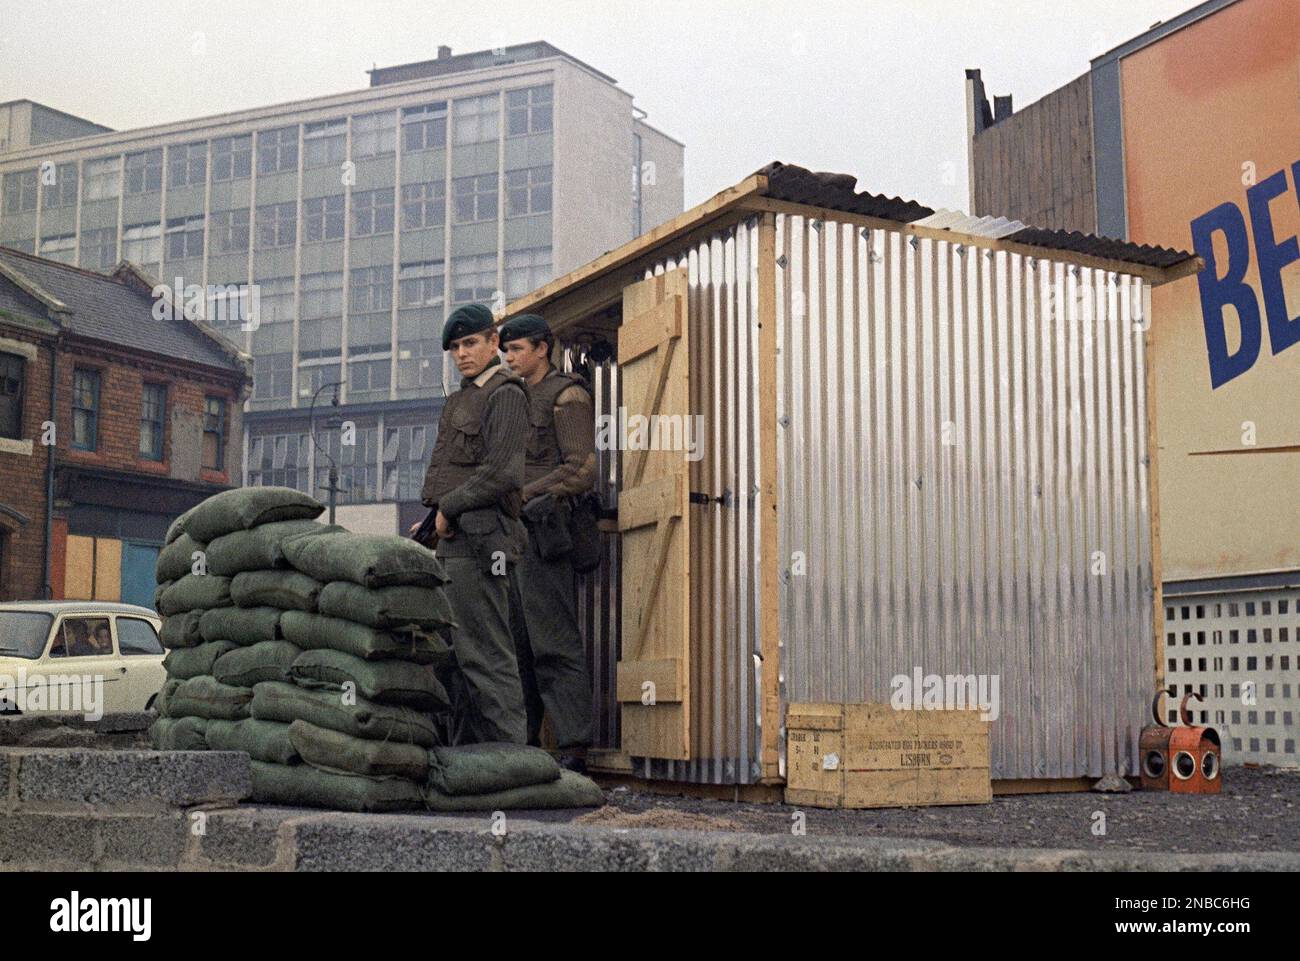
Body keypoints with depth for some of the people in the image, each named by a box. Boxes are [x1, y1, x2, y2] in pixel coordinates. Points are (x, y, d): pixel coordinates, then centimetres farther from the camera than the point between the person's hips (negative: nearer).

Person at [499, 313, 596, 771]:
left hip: (545, 533, -9)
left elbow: (581, 470, -13)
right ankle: (522, 741, 13)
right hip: (512, 536, 9)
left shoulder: (567, 395, -4)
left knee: (554, 644, -12)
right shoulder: (520, 399, 22)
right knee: (516, 643, 8)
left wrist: (522, 496, -16)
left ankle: (574, 751, -12)